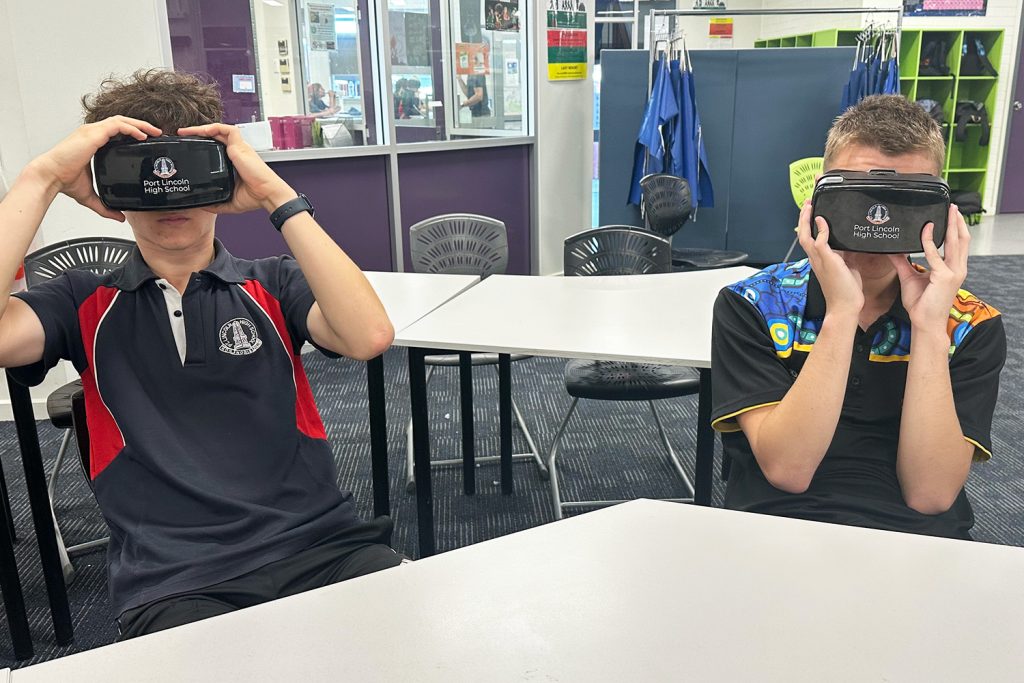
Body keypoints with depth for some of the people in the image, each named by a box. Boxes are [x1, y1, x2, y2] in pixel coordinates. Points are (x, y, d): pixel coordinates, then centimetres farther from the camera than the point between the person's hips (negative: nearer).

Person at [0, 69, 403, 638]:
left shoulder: (273, 286, 10)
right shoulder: (88, 305, 10)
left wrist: (278, 195, -13)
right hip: (174, 585, 0)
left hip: (323, 548, 1)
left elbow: (370, 336, -11)